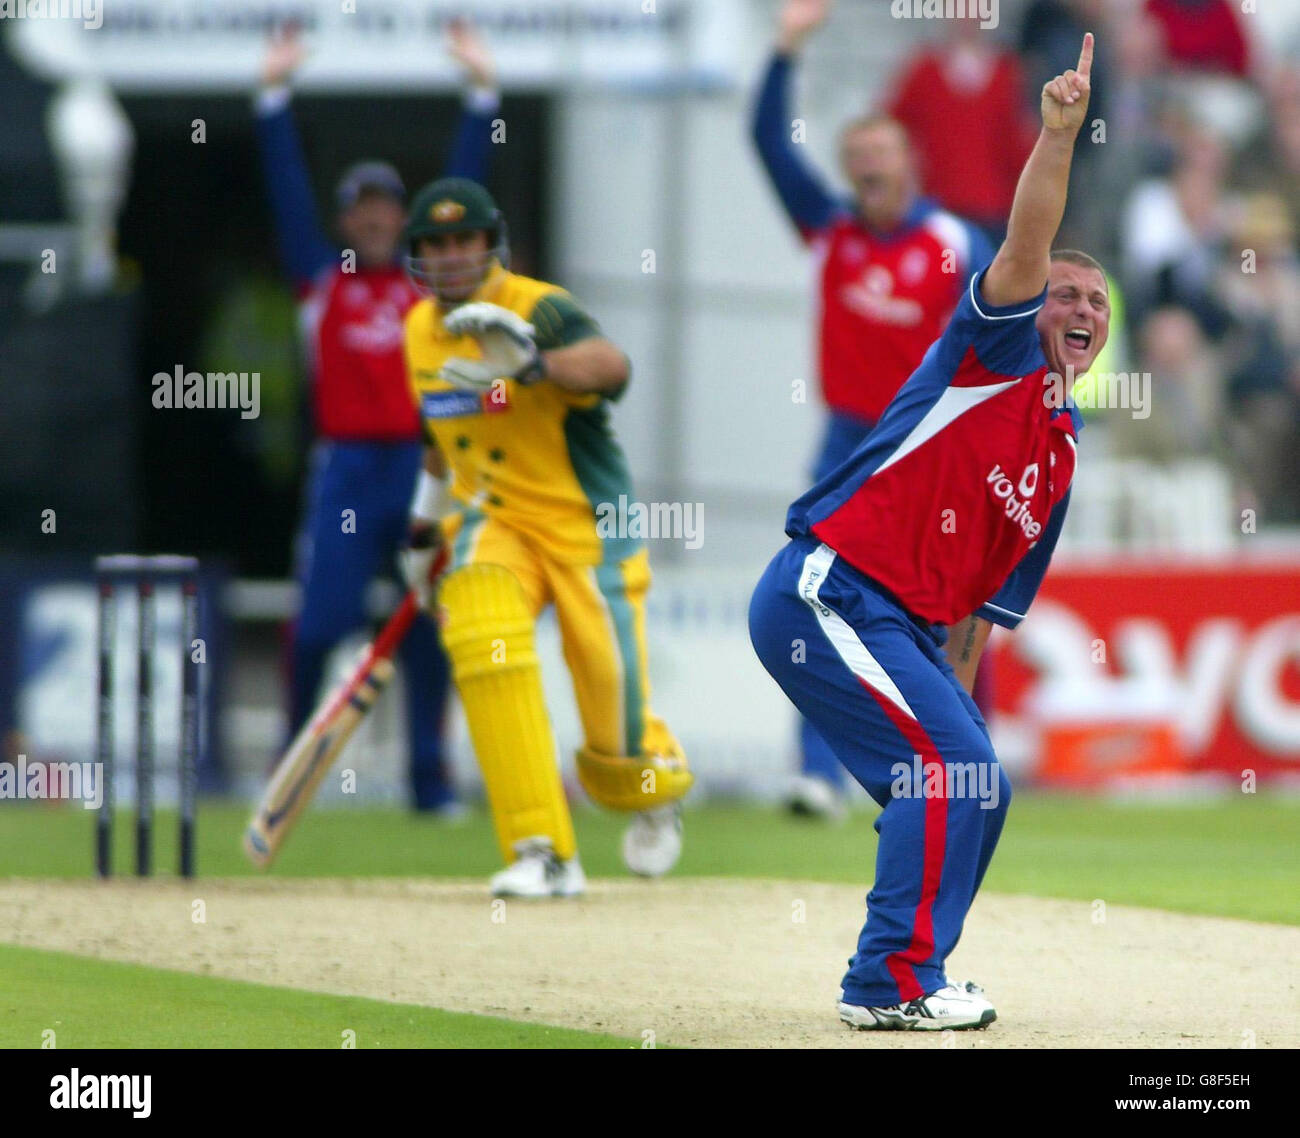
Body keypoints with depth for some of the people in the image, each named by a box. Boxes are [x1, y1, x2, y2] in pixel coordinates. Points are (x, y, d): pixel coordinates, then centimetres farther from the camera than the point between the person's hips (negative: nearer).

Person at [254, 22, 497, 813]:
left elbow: (465, 184, 10)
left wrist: (483, 90, 5)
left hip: (423, 467, 1)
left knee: (429, 629, 2)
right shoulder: (323, 280, 10)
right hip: (345, 466, -1)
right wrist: (276, 95, -1)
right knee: (319, 623, -4)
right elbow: (288, 189, 5)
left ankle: (432, 777, 8)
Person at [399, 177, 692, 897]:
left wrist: (531, 366, -60)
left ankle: (657, 793, 37)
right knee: (482, 633, -29)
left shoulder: (538, 310, -19)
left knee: (617, 729, -5)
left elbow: (610, 364, -42)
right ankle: (543, 853, -26)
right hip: (492, 520, 5)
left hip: (586, 527, -5)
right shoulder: (421, 330, 4)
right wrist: (426, 524, 27)